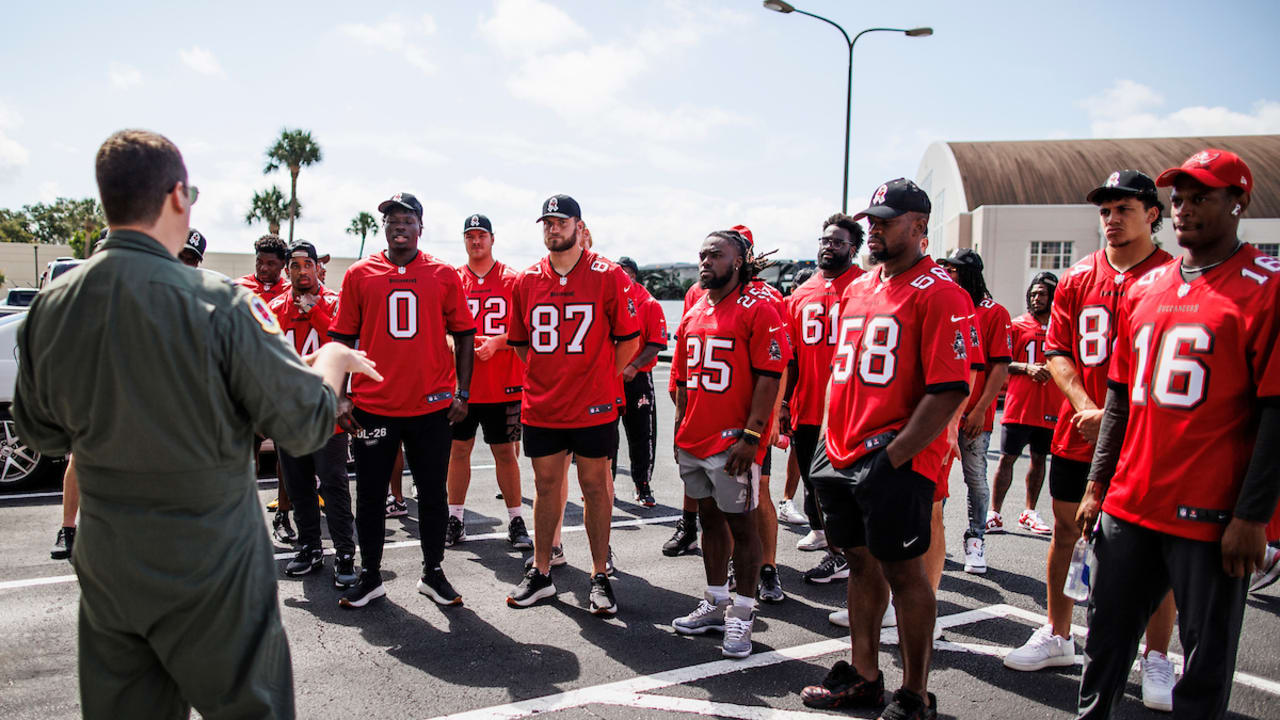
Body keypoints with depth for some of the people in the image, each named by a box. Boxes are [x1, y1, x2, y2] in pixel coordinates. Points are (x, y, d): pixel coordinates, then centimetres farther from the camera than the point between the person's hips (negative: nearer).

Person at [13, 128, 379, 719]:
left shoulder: (50, 305, -4)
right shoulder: (217, 304, -21)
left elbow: (40, 432, 9)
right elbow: (306, 425, -17)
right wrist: (333, 360, 2)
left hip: (106, 570, 5)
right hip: (212, 571, -5)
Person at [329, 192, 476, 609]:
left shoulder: (444, 275, 3)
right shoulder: (359, 274, 4)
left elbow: (464, 336, 6)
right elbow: (343, 340, 6)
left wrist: (462, 392, -1)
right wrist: (341, 396, -1)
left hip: (432, 404, 0)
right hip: (373, 406, 1)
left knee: (433, 494, 9)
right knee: (370, 495, 9)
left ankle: (433, 574, 24)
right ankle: (370, 576, 25)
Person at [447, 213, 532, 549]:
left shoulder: (512, 281, 1)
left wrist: (495, 343, -17)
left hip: (503, 385, -2)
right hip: (461, 383, 2)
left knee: (505, 452, 4)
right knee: (459, 449, 9)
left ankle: (516, 521, 14)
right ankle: (455, 518, 22)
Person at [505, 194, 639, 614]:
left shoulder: (608, 276, -5)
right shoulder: (527, 281, 5)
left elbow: (628, 338, 0)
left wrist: (602, 378, 1)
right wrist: (549, 375, 11)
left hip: (593, 406, -3)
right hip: (540, 405, 3)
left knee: (594, 486, 6)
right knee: (547, 486, 12)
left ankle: (600, 577, 18)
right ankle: (541, 574, 24)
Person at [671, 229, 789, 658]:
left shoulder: (758, 312, -9)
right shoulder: (693, 316, 13)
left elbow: (769, 379, -14)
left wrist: (751, 436, -19)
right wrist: (680, 431, 13)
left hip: (732, 443, -7)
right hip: (693, 441, 7)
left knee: (740, 523, 2)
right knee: (710, 518, 15)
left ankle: (742, 614, 13)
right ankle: (716, 603, 28)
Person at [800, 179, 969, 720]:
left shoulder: (938, 294, -11)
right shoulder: (856, 289, 14)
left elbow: (949, 391, -17)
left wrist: (894, 456, -19)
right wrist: (830, 438, 14)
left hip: (896, 461, -8)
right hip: (842, 455, 8)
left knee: (903, 571, 3)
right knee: (861, 563, 17)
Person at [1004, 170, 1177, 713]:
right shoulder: (1077, 278, 7)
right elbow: (1058, 352, 5)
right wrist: (1087, 408, -10)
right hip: (1077, 435, 4)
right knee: (1067, 531, 12)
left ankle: (1157, 660, 19)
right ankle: (1057, 637, 29)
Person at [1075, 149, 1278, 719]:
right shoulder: (1147, 288, 12)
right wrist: (1098, 486, 13)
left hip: (1211, 515, -5)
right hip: (1128, 504, 6)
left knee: (1206, 661, 8)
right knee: (1106, 637, 16)